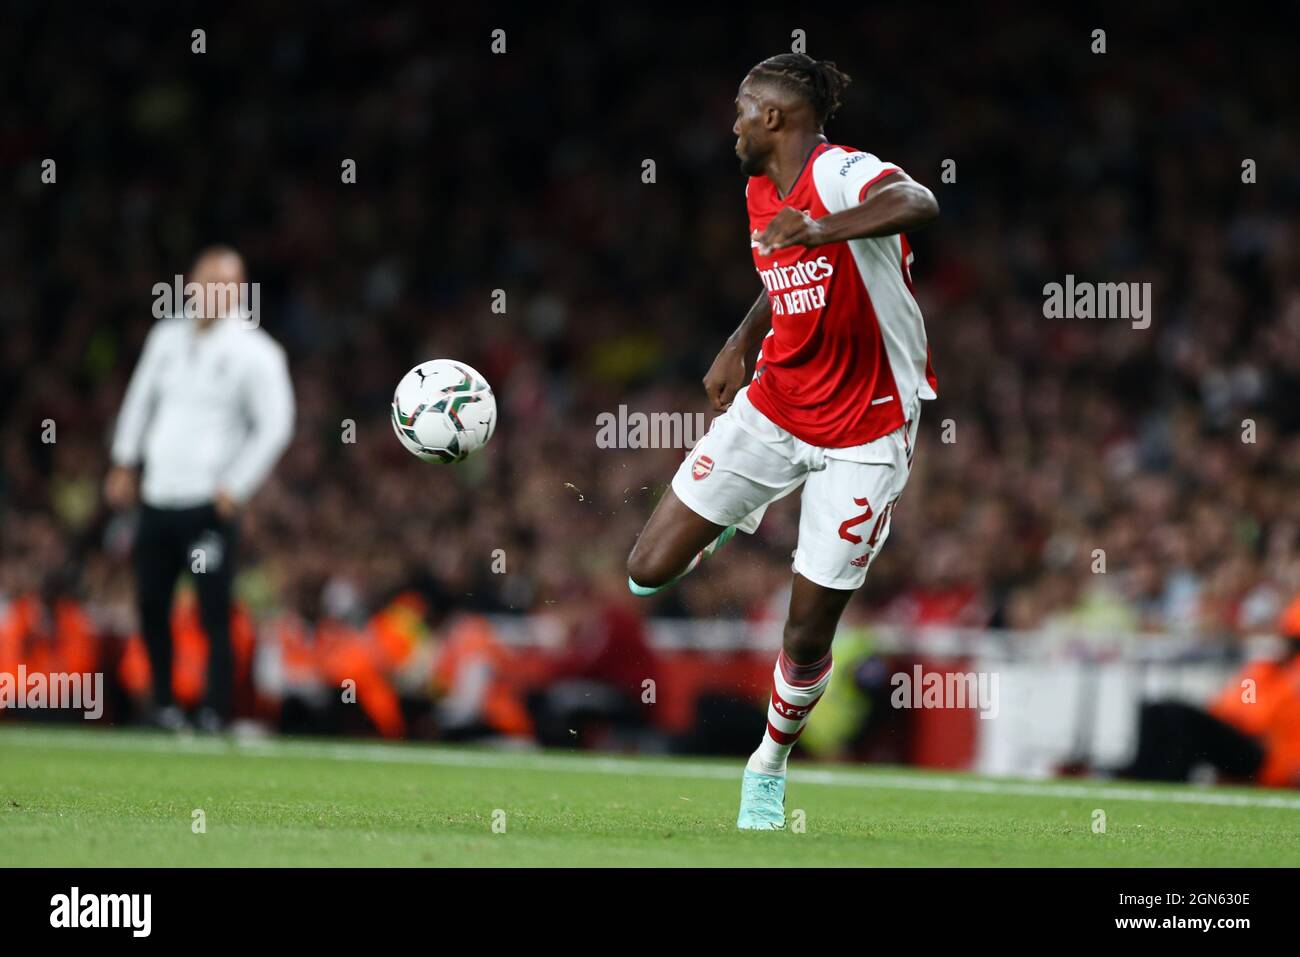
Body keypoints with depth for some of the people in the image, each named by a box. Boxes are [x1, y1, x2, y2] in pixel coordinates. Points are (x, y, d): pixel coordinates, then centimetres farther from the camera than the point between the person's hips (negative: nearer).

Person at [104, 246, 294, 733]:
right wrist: (125, 462, 19)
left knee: (214, 614, -11)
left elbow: (275, 425, -7)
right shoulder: (167, 336, 13)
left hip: (208, 505, -6)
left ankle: (216, 714, -8)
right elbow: (142, 396, 24)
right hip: (157, 499, 6)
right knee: (151, 605, 8)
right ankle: (163, 703, 22)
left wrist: (234, 488, -10)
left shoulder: (255, 353, -5)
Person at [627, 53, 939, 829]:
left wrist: (817, 229, -57)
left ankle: (771, 763, 26)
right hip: (772, 408, 7)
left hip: (864, 435, -7)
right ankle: (743, 518, 29)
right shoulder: (760, 190, 5)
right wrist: (741, 344, 18)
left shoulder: (840, 173, -20)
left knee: (808, 639, -1)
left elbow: (920, 204, -44)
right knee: (649, 572, -1)